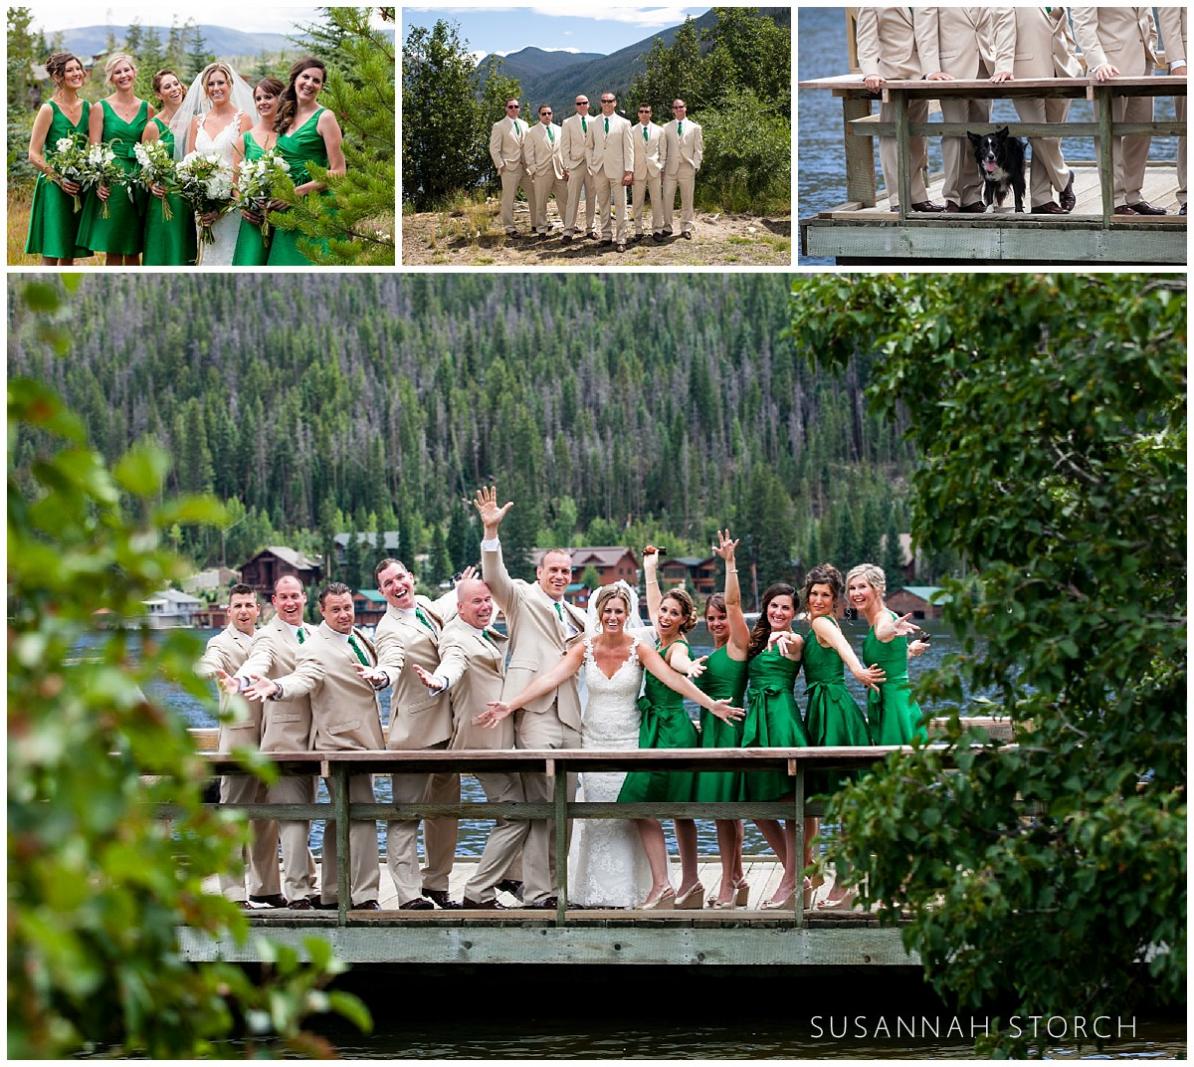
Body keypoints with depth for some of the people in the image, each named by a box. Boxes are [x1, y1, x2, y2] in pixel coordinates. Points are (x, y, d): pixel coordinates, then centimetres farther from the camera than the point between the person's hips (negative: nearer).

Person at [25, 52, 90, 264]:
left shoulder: (87, 108, 8)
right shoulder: (49, 110, -8)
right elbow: (34, 155, -9)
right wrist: (60, 179, -17)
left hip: (79, 189, 5)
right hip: (53, 188, -5)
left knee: (69, 255, 8)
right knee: (50, 255, -6)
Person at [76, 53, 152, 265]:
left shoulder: (146, 109, 10)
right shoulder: (101, 108, 2)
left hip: (139, 183, 3)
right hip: (110, 182, -3)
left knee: (134, 251, 5)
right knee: (113, 252, -3)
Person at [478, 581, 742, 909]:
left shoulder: (638, 648, -6)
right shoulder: (585, 648, -2)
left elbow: (672, 678, -17)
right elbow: (550, 679, -11)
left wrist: (710, 703, -30)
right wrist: (511, 705, -23)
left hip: (630, 741, -2)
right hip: (595, 742, 2)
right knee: (598, 817, 3)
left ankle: (661, 885, -13)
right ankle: (600, 892, 10)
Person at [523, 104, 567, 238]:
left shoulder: (559, 131, 12)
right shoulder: (532, 132, 1)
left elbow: (564, 149, 14)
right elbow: (528, 153, 0)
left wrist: (565, 167, 7)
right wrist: (533, 169, -8)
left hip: (559, 171, 3)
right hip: (542, 172, -3)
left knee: (564, 200, 7)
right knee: (541, 202, 0)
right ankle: (541, 228, 7)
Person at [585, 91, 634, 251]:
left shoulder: (624, 123, 3)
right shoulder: (593, 123, 10)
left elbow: (629, 148, 1)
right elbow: (588, 146, 16)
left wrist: (628, 171, -5)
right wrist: (591, 165, 4)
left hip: (617, 170, -2)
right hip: (599, 170, 2)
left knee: (620, 205, -3)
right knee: (603, 205, 4)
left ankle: (621, 240, -2)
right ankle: (606, 236, 12)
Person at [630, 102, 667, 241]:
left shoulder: (659, 131, 7)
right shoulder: (632, 131, 3)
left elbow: (663, 151, 11)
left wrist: (661, 166, 4)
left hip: (654, 170, 1)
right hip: (638, 170, -1)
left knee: (657, 201, 0)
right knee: (637, 202, 0)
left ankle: (657, 230, 5)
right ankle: (638, 230, 7)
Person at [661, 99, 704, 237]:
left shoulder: (694, 128, 9)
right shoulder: (666, 128, 10)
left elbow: (698, 149, 7)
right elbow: (663, 148, 9)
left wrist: (696, 165, -4)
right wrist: (662, 166, 1)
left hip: (687, 168, 0)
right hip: (670, 168, 0)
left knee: (687, 200, 3)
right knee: (667, 198, -3)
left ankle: (686, 228, 9)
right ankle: (668, 227, 5)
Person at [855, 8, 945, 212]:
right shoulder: (872, 5, -3)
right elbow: (866, 41, -9)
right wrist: (870, 72, -25)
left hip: (920, 75, 6)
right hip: (892, 77, -6)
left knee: (918, 140, 9)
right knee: (893, 138, -5)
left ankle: (917, 197, 15)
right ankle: (898, 200, -3)